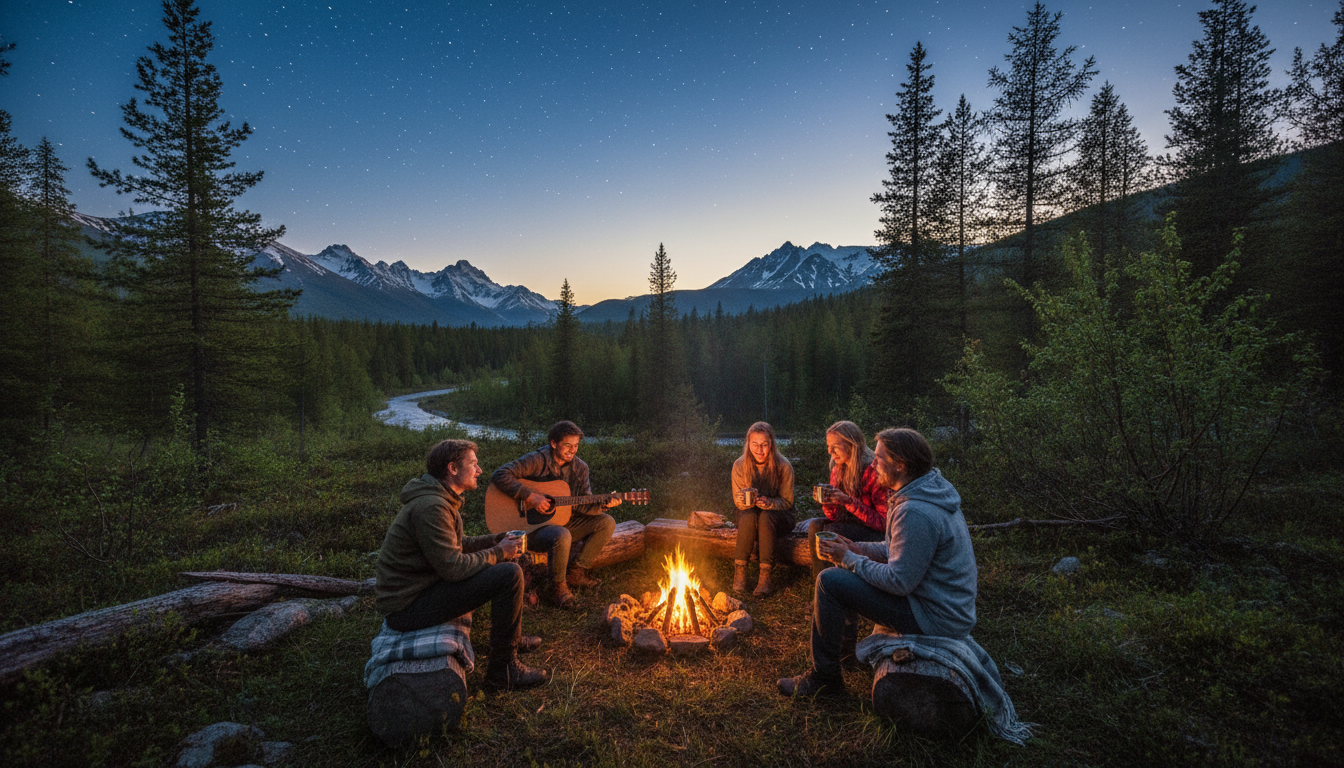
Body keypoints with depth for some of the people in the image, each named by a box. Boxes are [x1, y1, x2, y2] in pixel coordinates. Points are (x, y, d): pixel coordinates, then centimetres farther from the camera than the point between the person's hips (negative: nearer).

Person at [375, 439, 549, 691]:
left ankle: (513, 638, 29)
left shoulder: (440, 498, 9)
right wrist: (499, 552, -14)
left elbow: (456, 544, 20)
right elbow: (453, 568, -27)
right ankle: (503, 669, -9)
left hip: (417, 585, 11)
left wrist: (497, 541, 6)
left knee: (506, 562, 17)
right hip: (407, 606, -11)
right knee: (509, 574, -21)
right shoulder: (431, 507, -25)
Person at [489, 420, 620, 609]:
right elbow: (499, 475, -25)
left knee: (607, 523, -5)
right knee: (562, 536, -38)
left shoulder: (579, 467, 3)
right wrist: (530, 496, -29)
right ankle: (558, 586, -11)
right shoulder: (537, 460, -16)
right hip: (533, 526, -7)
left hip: (565, 521, 7)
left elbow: (585, 504, 1)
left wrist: (603, 504, -20)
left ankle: (576, 573, 5)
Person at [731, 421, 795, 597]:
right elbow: (738, 501, -3)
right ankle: (740, 571, -24)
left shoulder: (784, 466, -14)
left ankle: (765, 576, -32)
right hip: (748, 516, 2)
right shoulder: (739, 466, -8)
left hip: (778, 516, -1)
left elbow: (787, 502, -9)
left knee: (765, 517, -35)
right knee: (748, 516, -33)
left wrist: (769, 503, -30)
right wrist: (746, 501, -28)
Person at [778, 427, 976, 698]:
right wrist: (858, 549, 5)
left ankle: (824, 678, 2)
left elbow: (899, 582, -25)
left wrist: (849, 559, -12)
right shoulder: (931, 491, 6)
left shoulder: (915, 513, -28)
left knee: (830, 581, -13)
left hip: (935, 619, -10)